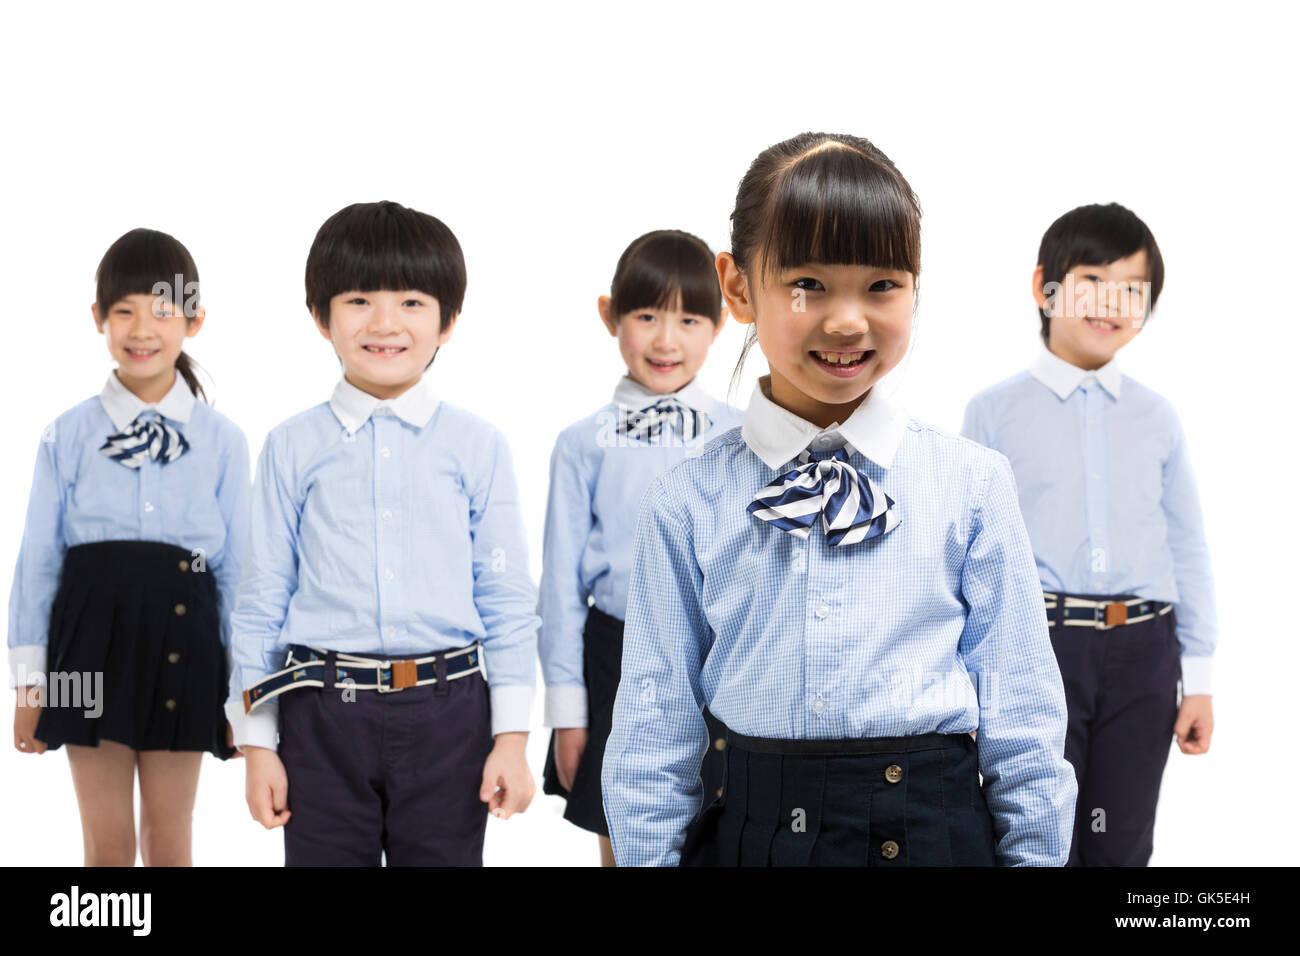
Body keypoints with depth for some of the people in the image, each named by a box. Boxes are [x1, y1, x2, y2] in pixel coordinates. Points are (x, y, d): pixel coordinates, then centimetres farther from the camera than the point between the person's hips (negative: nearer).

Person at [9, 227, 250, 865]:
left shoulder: (222, 441, 2)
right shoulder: (68, 437, 1)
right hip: (94, 638, 0)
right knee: (107, 844, 8)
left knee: (169, 847, 10)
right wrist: (29, 682, 2)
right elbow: (38, 558, 4)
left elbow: (237, 566, 5)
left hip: (182, 641, 0)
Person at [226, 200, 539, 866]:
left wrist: (512, 736, 0)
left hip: (447, 715, 0)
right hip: (324, 714, 0)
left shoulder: (478, 447, 2)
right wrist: (257, 742, 3)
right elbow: (262, 600, 5)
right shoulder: (292, 448, 3)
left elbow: (507, 599, 3)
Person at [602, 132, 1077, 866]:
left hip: (937, 832, 0)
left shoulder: (973, 484, -2)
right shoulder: (686, 504, -3)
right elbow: (654, 736, 2)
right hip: (752, 834, 0)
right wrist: (650, 853, 0)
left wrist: (1036, 852, 1)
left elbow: (1020, 714, 2)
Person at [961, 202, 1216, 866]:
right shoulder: (995, 412, 2)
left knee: (1121, 846, 10)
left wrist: (1198, 677, 8)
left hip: (1142, 655, 3)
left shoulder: (1157, 418, 10)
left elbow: (1187, 550, 11)